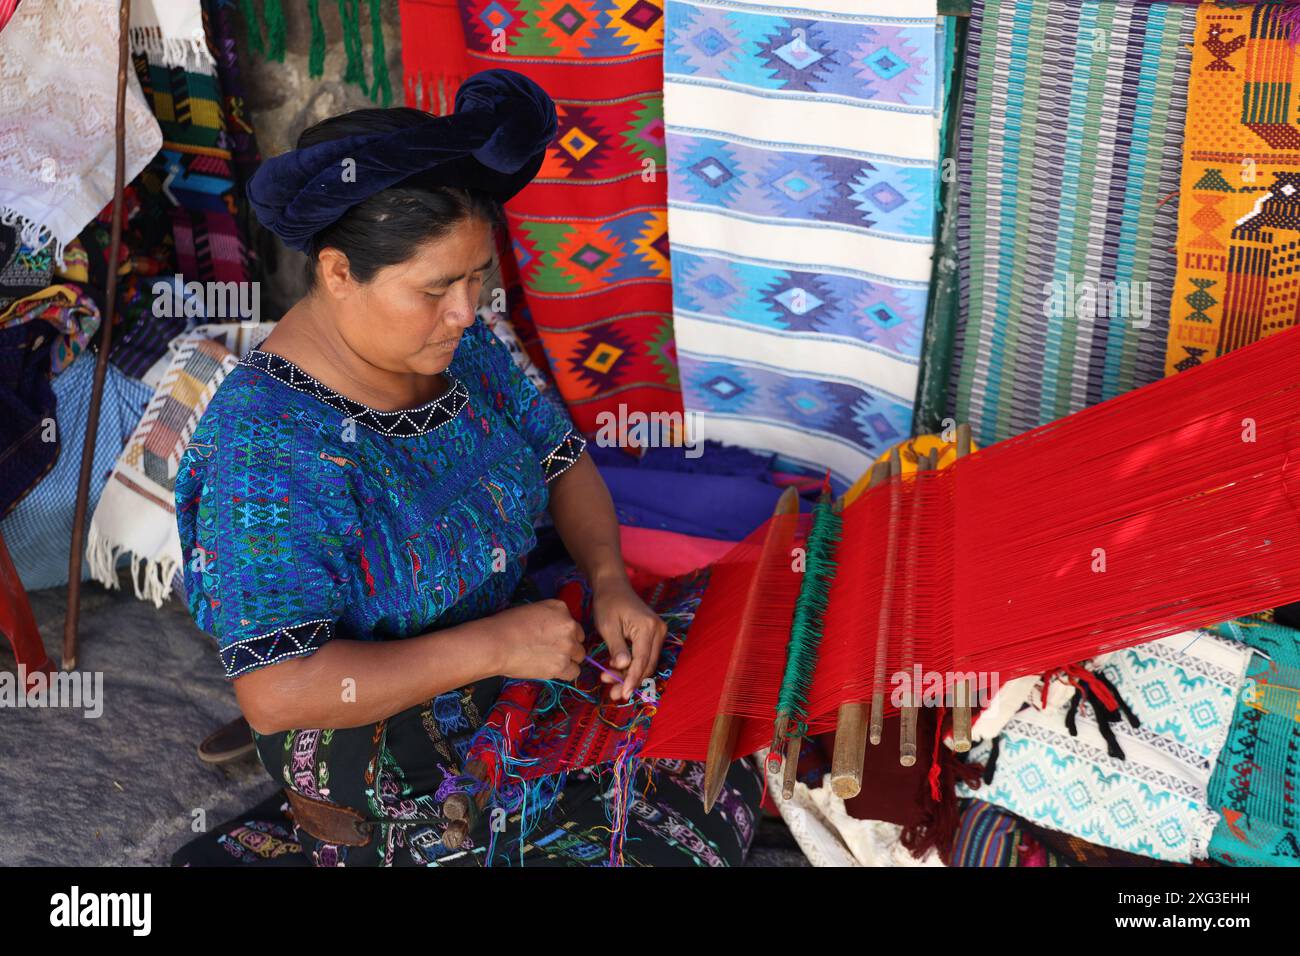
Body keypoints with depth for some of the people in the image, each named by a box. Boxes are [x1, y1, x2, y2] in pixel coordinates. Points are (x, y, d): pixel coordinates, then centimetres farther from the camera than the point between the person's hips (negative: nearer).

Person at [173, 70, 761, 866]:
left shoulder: (457, 345, -6)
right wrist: (494, 645, -30)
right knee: (672, 841, -13)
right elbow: (274, 694, -30)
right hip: (381, 754, -7)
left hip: (503, 661, 7)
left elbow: (563, 460, 6)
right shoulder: (269, 442, -28)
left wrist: (609, 581, -13)